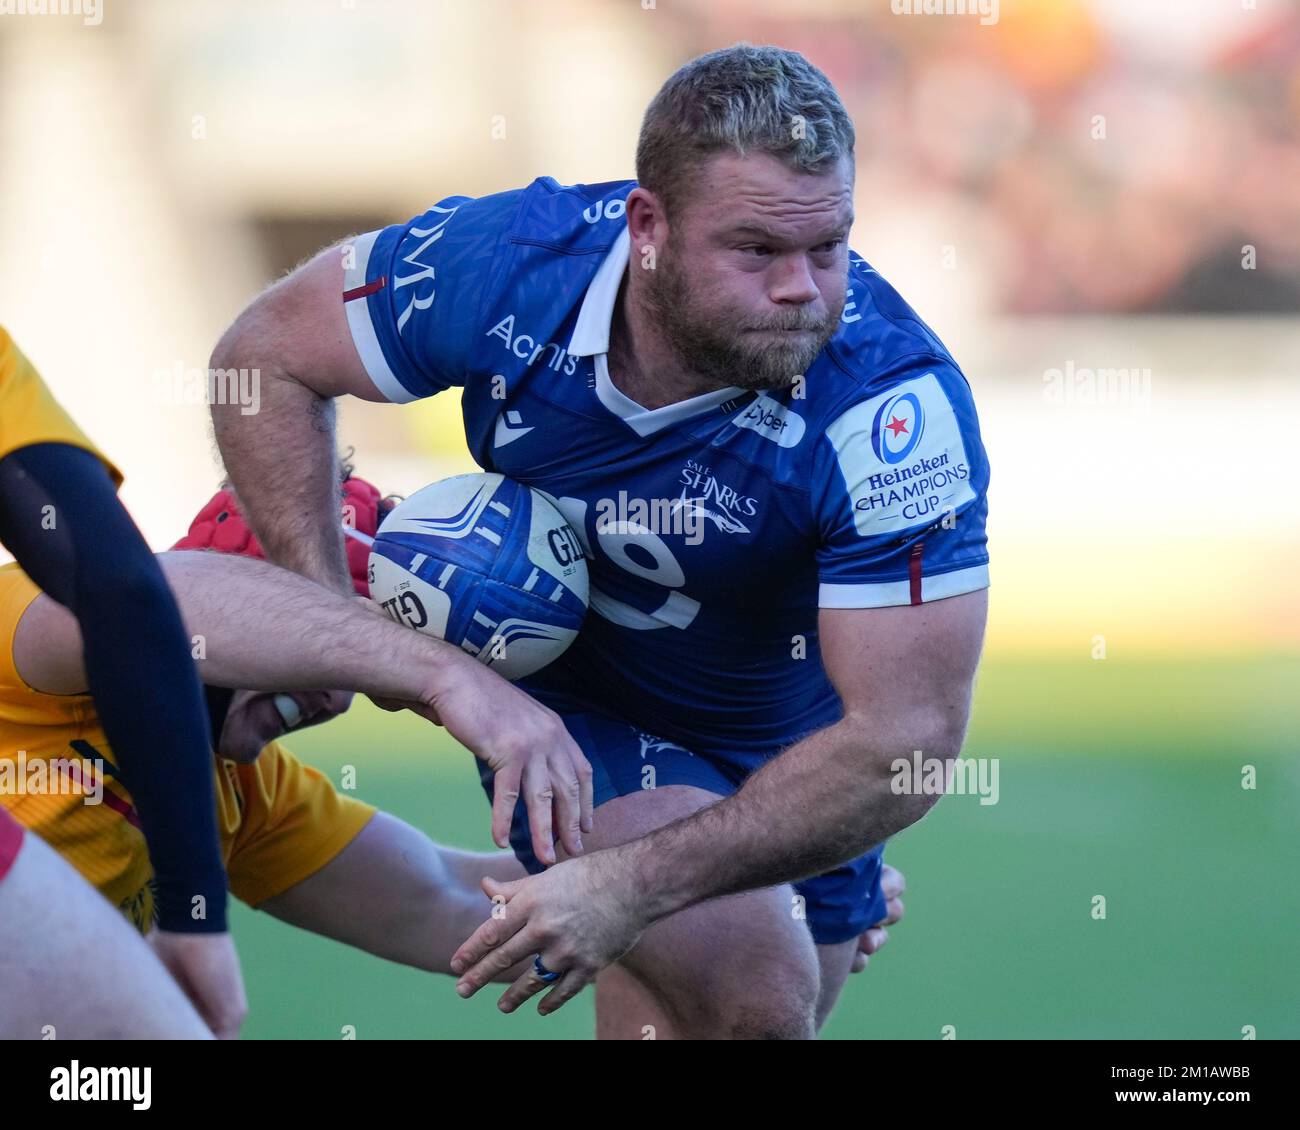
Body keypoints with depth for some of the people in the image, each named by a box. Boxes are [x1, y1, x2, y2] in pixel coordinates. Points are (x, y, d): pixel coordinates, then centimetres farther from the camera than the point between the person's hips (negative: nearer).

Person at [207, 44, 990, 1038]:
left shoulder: (898, 406, -35)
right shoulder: (511, 263, -27)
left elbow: (906, 738, -36)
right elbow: (267, 354, -8)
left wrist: (636, 884, -43)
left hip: (792, 748, 1)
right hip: (563, 691, -1)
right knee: (751, 989, -24)